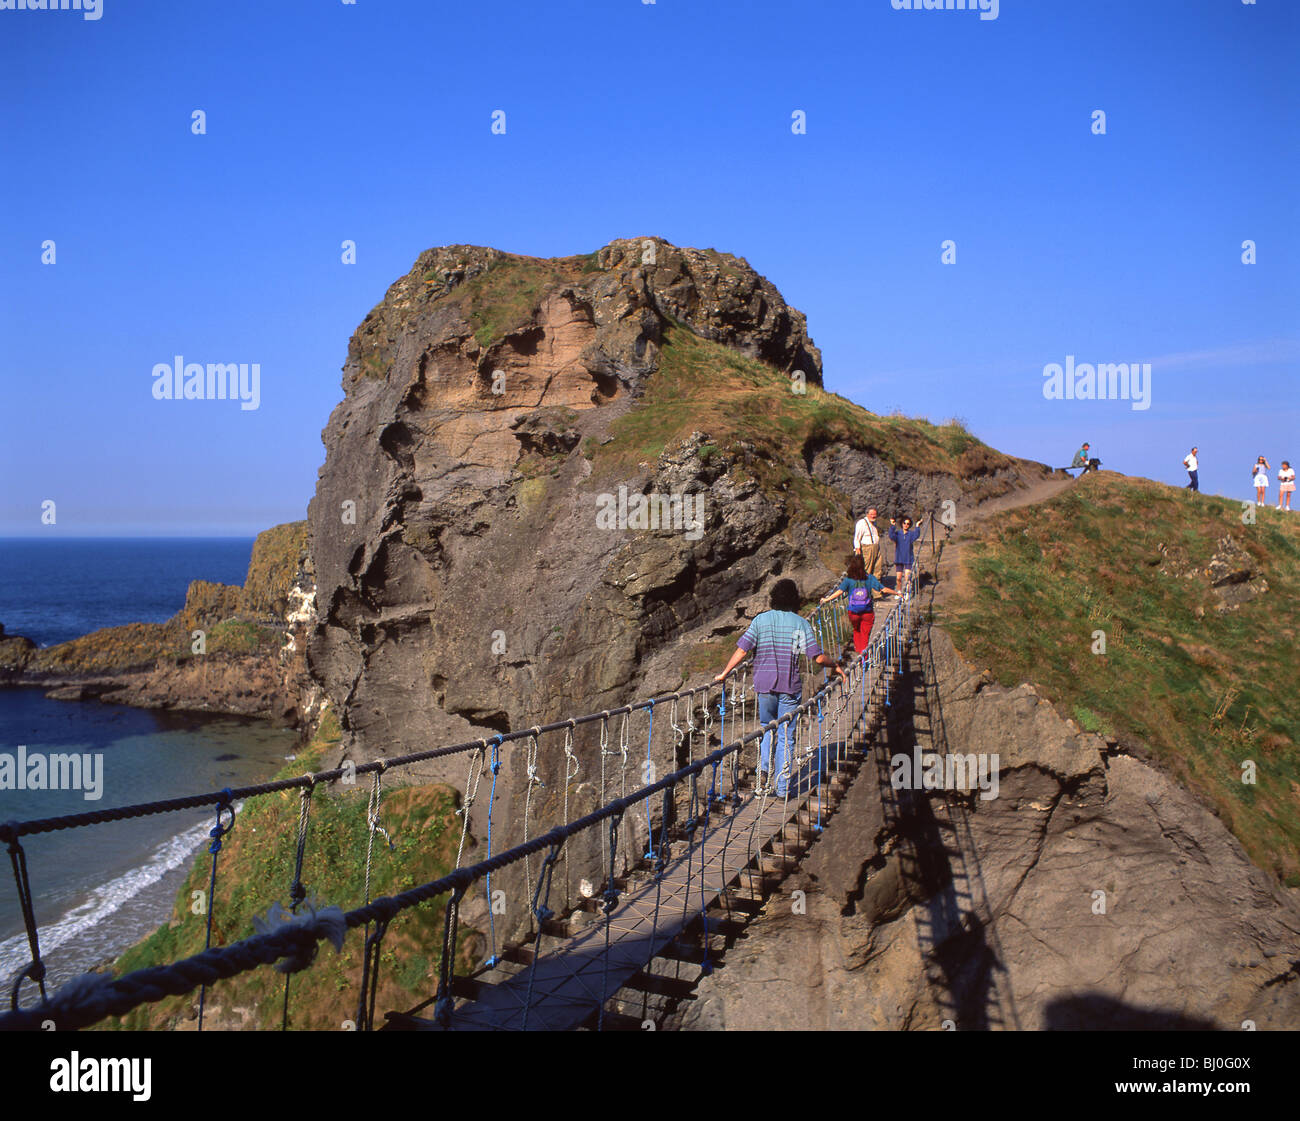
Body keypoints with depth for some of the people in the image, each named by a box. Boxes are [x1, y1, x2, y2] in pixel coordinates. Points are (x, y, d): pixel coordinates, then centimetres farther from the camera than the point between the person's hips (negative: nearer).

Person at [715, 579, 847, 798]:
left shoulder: (760, 620, 1)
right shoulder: (800, 623, -3)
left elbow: (742, 650, -5)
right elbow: (818, 658, -6)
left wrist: (724, 673, 6)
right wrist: (836, 667, 12)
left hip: (765, 685, 2)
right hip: (790, 687, -1)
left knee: (767, 728, 23)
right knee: (785, 736, 7)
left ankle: (763, 767, 2)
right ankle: (782, 788, 7)